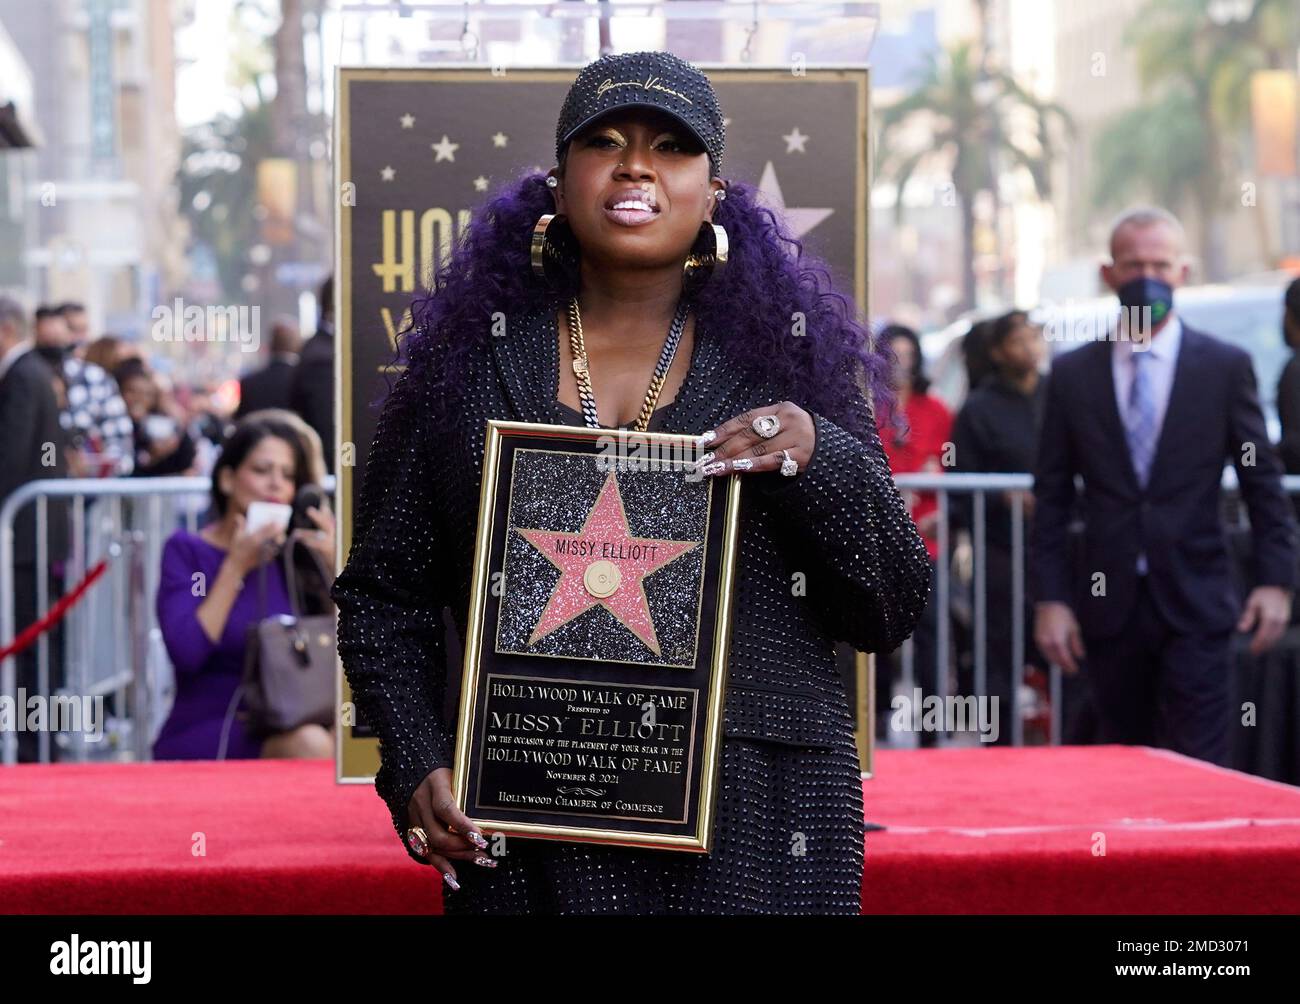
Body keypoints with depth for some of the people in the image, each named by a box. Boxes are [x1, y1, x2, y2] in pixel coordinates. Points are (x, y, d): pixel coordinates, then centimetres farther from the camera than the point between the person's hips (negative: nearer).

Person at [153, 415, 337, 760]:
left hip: (281, 726, 4)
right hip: (201, 741, -4)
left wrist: (332, 566, -6)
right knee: (309, 744, -32)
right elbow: (186, 653, -15)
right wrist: (236, 567, -13)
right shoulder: (186, 550, 1)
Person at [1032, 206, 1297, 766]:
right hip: (1108, 609, 2)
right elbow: (1051, 498, 6)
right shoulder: (1072, 374, 7)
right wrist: (1050, 598, 0)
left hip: (1195, 609, -2)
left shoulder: (1225, 367, 3)